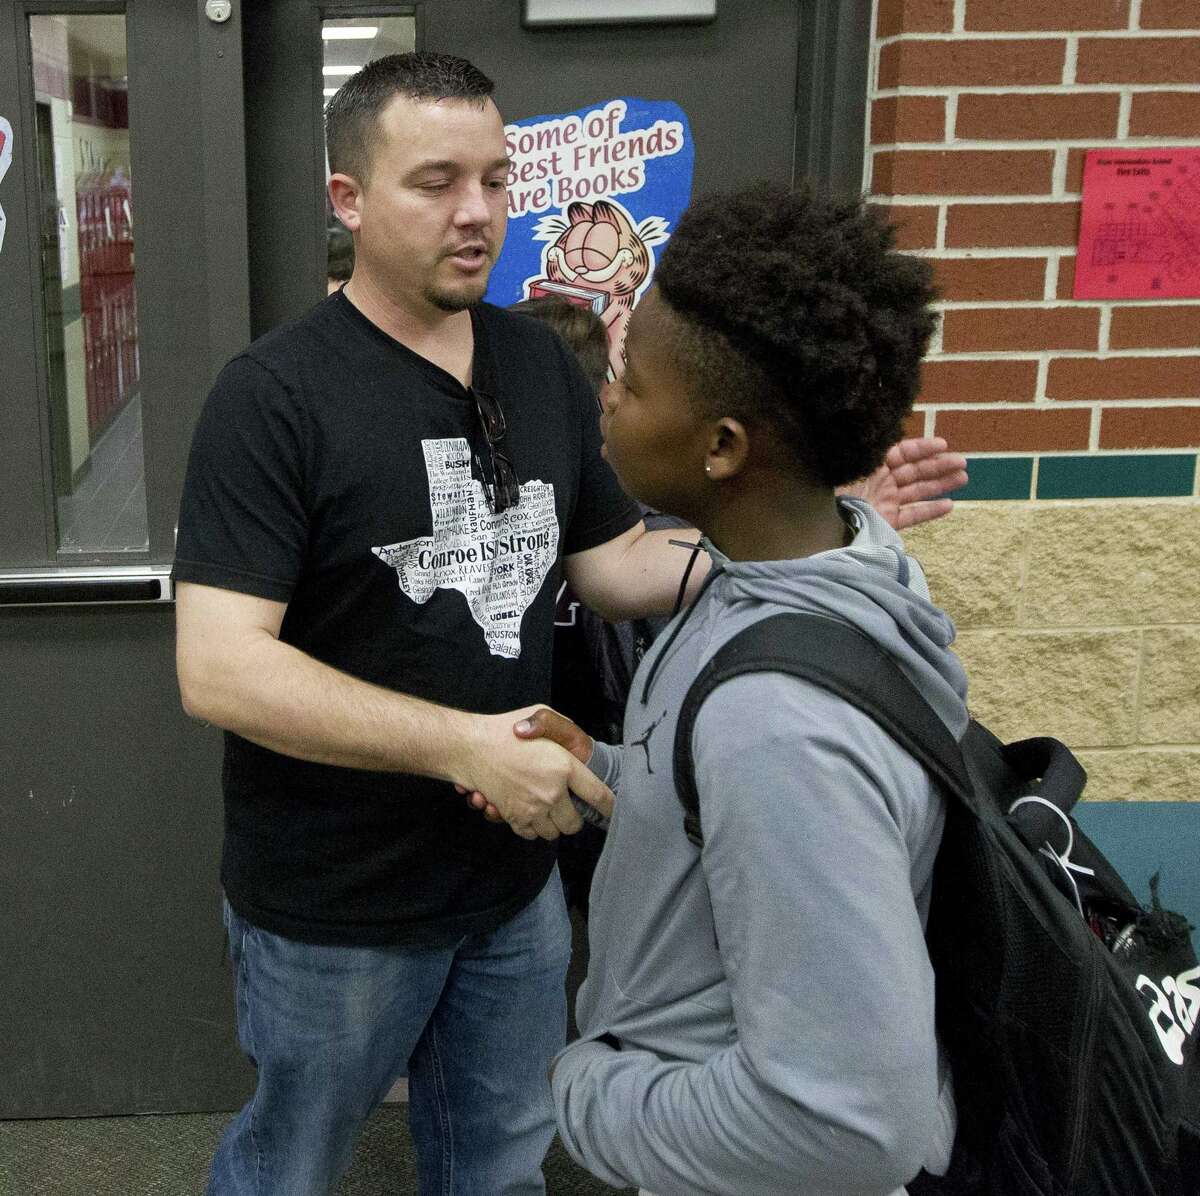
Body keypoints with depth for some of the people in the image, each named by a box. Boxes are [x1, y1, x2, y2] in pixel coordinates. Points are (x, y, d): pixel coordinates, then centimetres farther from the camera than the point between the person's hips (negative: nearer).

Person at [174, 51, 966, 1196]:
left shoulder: (543, 363, 2)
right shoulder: (274, 394, -18)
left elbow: (613, 565, 7)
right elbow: (218, 670, -23)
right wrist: (463, 745, -29)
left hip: (517, 878, 5)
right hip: (336, 905, -5)